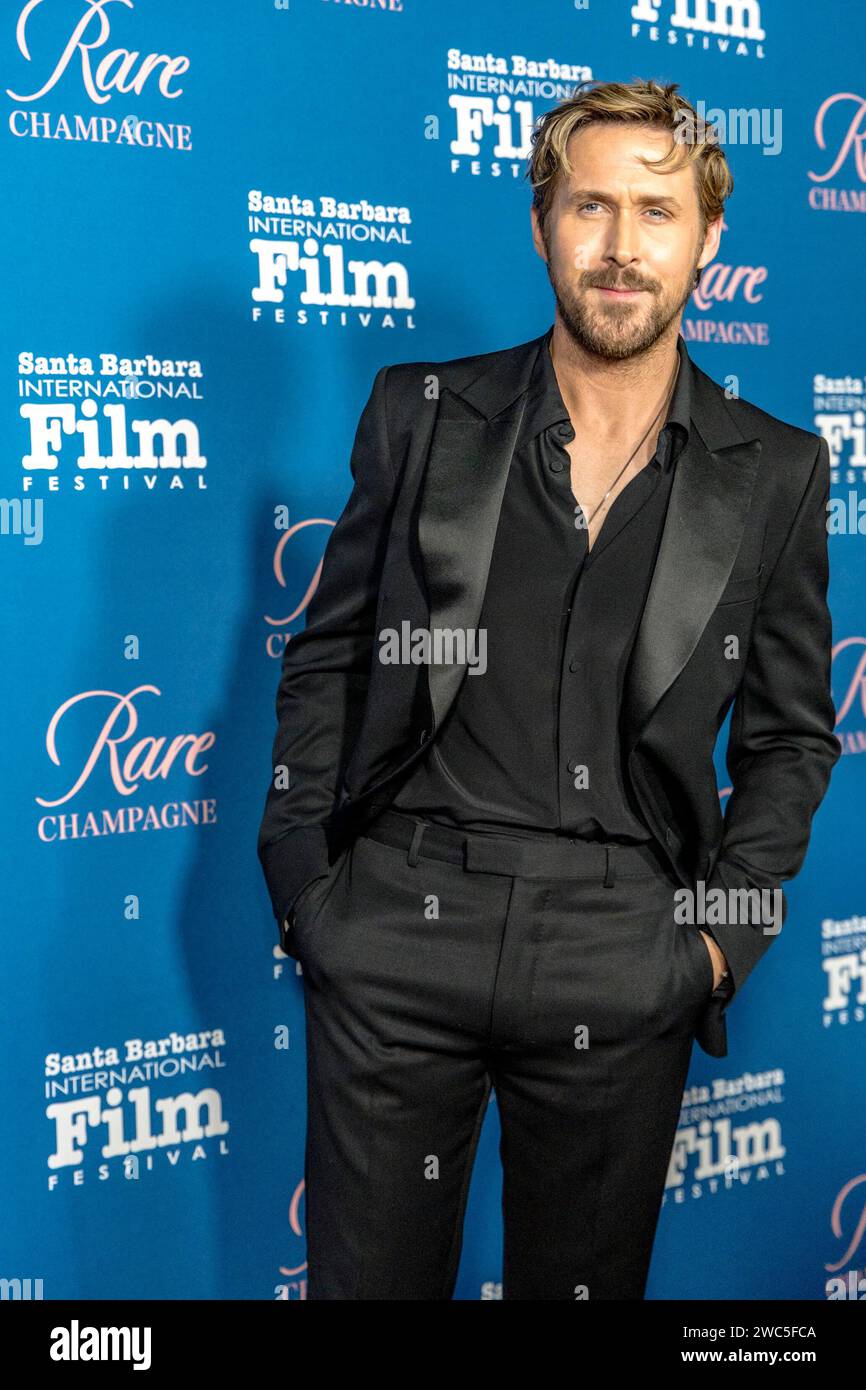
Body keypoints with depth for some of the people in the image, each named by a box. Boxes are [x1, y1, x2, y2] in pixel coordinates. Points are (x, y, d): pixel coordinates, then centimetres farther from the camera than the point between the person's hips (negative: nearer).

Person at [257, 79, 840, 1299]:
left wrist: (725, 931, 0)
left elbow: (791, 733, 9)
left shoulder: (777, 472, 3)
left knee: (583, 1280, 15)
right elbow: (326, 660, 7)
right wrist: (304, 879, 0)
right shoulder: (423, 414, 3)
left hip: (623, 967, 1)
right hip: (398, 935, 0)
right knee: (370, 1276, 11)